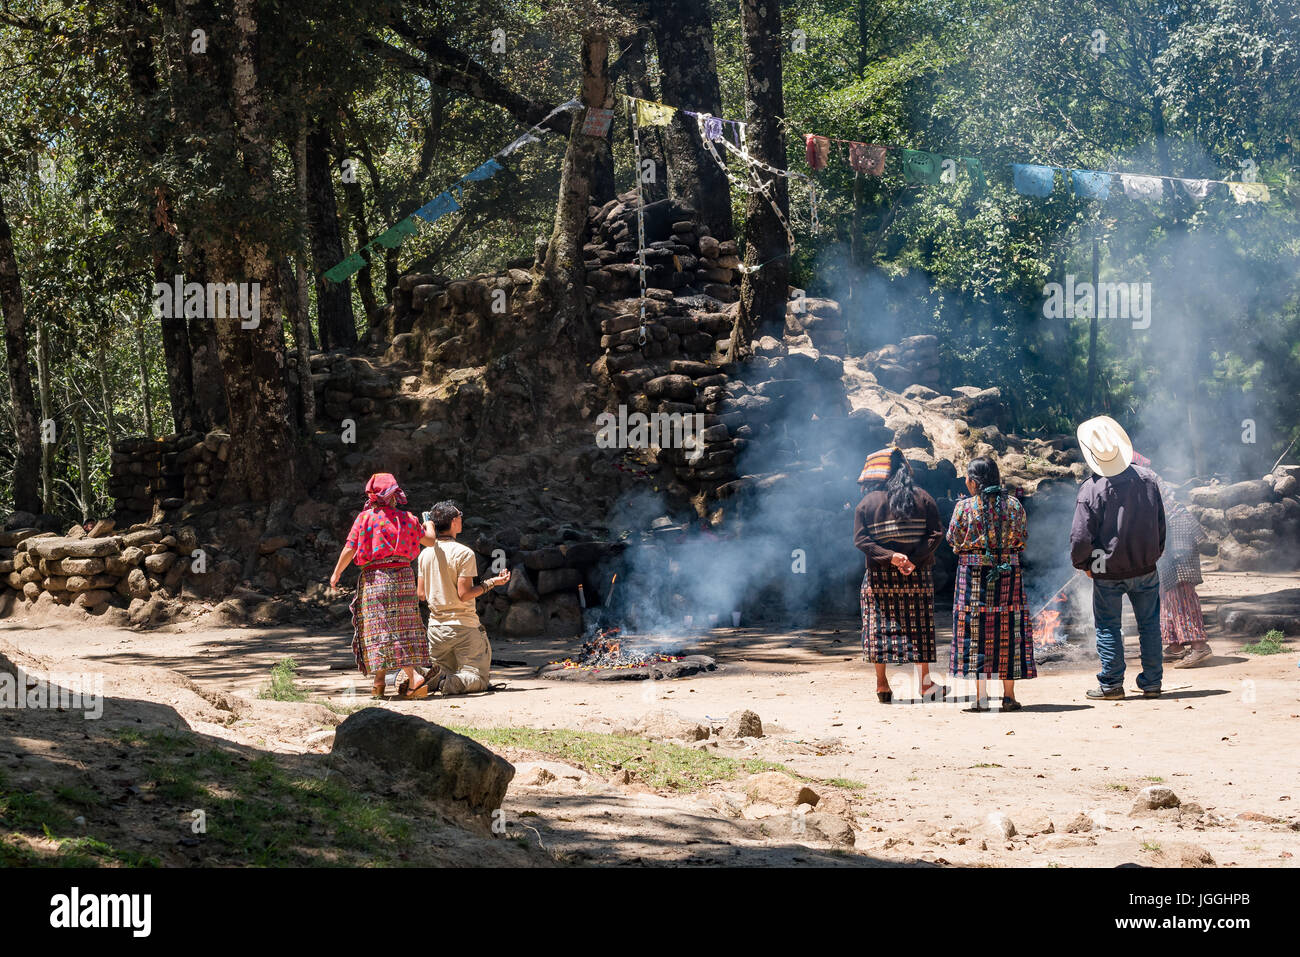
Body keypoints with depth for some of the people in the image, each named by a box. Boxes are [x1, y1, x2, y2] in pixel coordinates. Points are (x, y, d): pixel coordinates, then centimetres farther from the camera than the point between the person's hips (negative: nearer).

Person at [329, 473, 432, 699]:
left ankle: (379, 682, -5)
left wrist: (336, 573, 8)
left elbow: (349, 549, -5)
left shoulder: (365, 518, -2)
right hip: (403, 576, 2)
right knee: (404, 626, 7)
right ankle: (411, 677, 2)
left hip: (374, 578, -2)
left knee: (377, 628, -1)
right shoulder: (408, 519, 7)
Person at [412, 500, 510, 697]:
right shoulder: (464, 553, -14)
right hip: (463, 626, -5)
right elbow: (464, 594, -17)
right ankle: (443, 684, -27)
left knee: (447, 672, 19)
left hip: (436, 627, 5)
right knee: (479, 679, 1)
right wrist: (491, 583, -6)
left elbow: (421, 594, 7)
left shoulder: (425, 554, 4)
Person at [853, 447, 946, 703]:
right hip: (917, 576, 0)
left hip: (879, 575, 0)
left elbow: (860, 539, -8)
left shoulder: (867, 503, 0)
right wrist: (915, 559, -13)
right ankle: (925, 684, 9)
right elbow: (936, 533, -7)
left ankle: (882, 686, 4)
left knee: (880, 625, 5)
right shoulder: (922, 498, 1)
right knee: (918, 624, 8)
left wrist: (890, 557, -14)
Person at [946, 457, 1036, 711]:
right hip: (1009, 571, 2)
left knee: (975, 630, 3)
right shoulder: (1014, 505, 0)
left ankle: (980, 696, 0)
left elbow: (953, 539, 0)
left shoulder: (964, 507, -8)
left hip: (973, 570, -2)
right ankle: (1009, 695, 9)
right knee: (1008, 627, 8)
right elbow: (1022, 539, 6)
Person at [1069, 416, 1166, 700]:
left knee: (1108, 627, 8)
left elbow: (1081, 536, -14)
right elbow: (1160, 524, 7)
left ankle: (1111, 684, 10)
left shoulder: (1091, 490, -17)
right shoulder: (1148, 479, -3)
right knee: (1149, 624, 12)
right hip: (1145, 568, 3)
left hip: (1107, 572, -3)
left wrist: (1081, 563, 4)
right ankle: (1152, 682, 15)